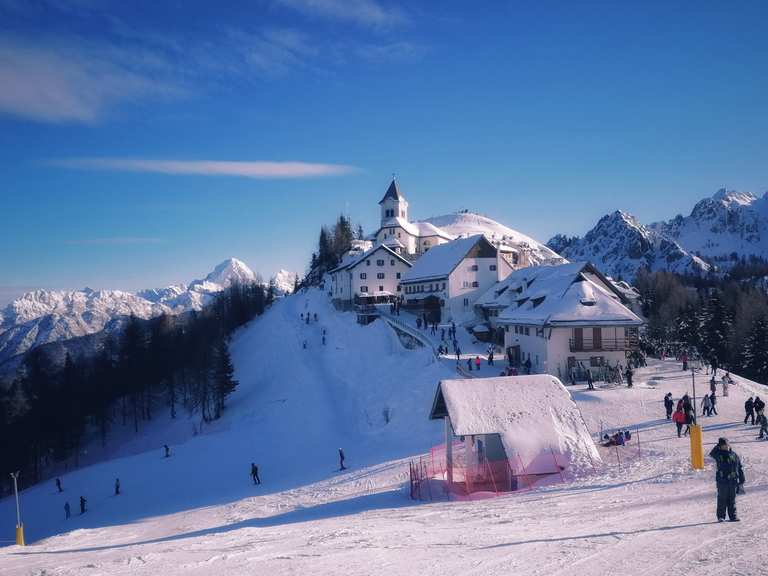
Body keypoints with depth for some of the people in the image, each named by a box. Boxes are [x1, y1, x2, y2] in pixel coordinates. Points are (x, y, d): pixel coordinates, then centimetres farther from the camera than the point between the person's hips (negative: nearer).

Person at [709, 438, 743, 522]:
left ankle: (733, 516, 16)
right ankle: (721, 516, 5)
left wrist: (741, 480, 11)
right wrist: (717, 446, -22)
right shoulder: (718, 455, 1)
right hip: (722, 480, -3)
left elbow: (740, 468, 13)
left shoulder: (734, 455, 9)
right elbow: (711, 454, -20)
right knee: (722, 499, -1)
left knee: (732, 499, 9)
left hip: (733, 480, 3)